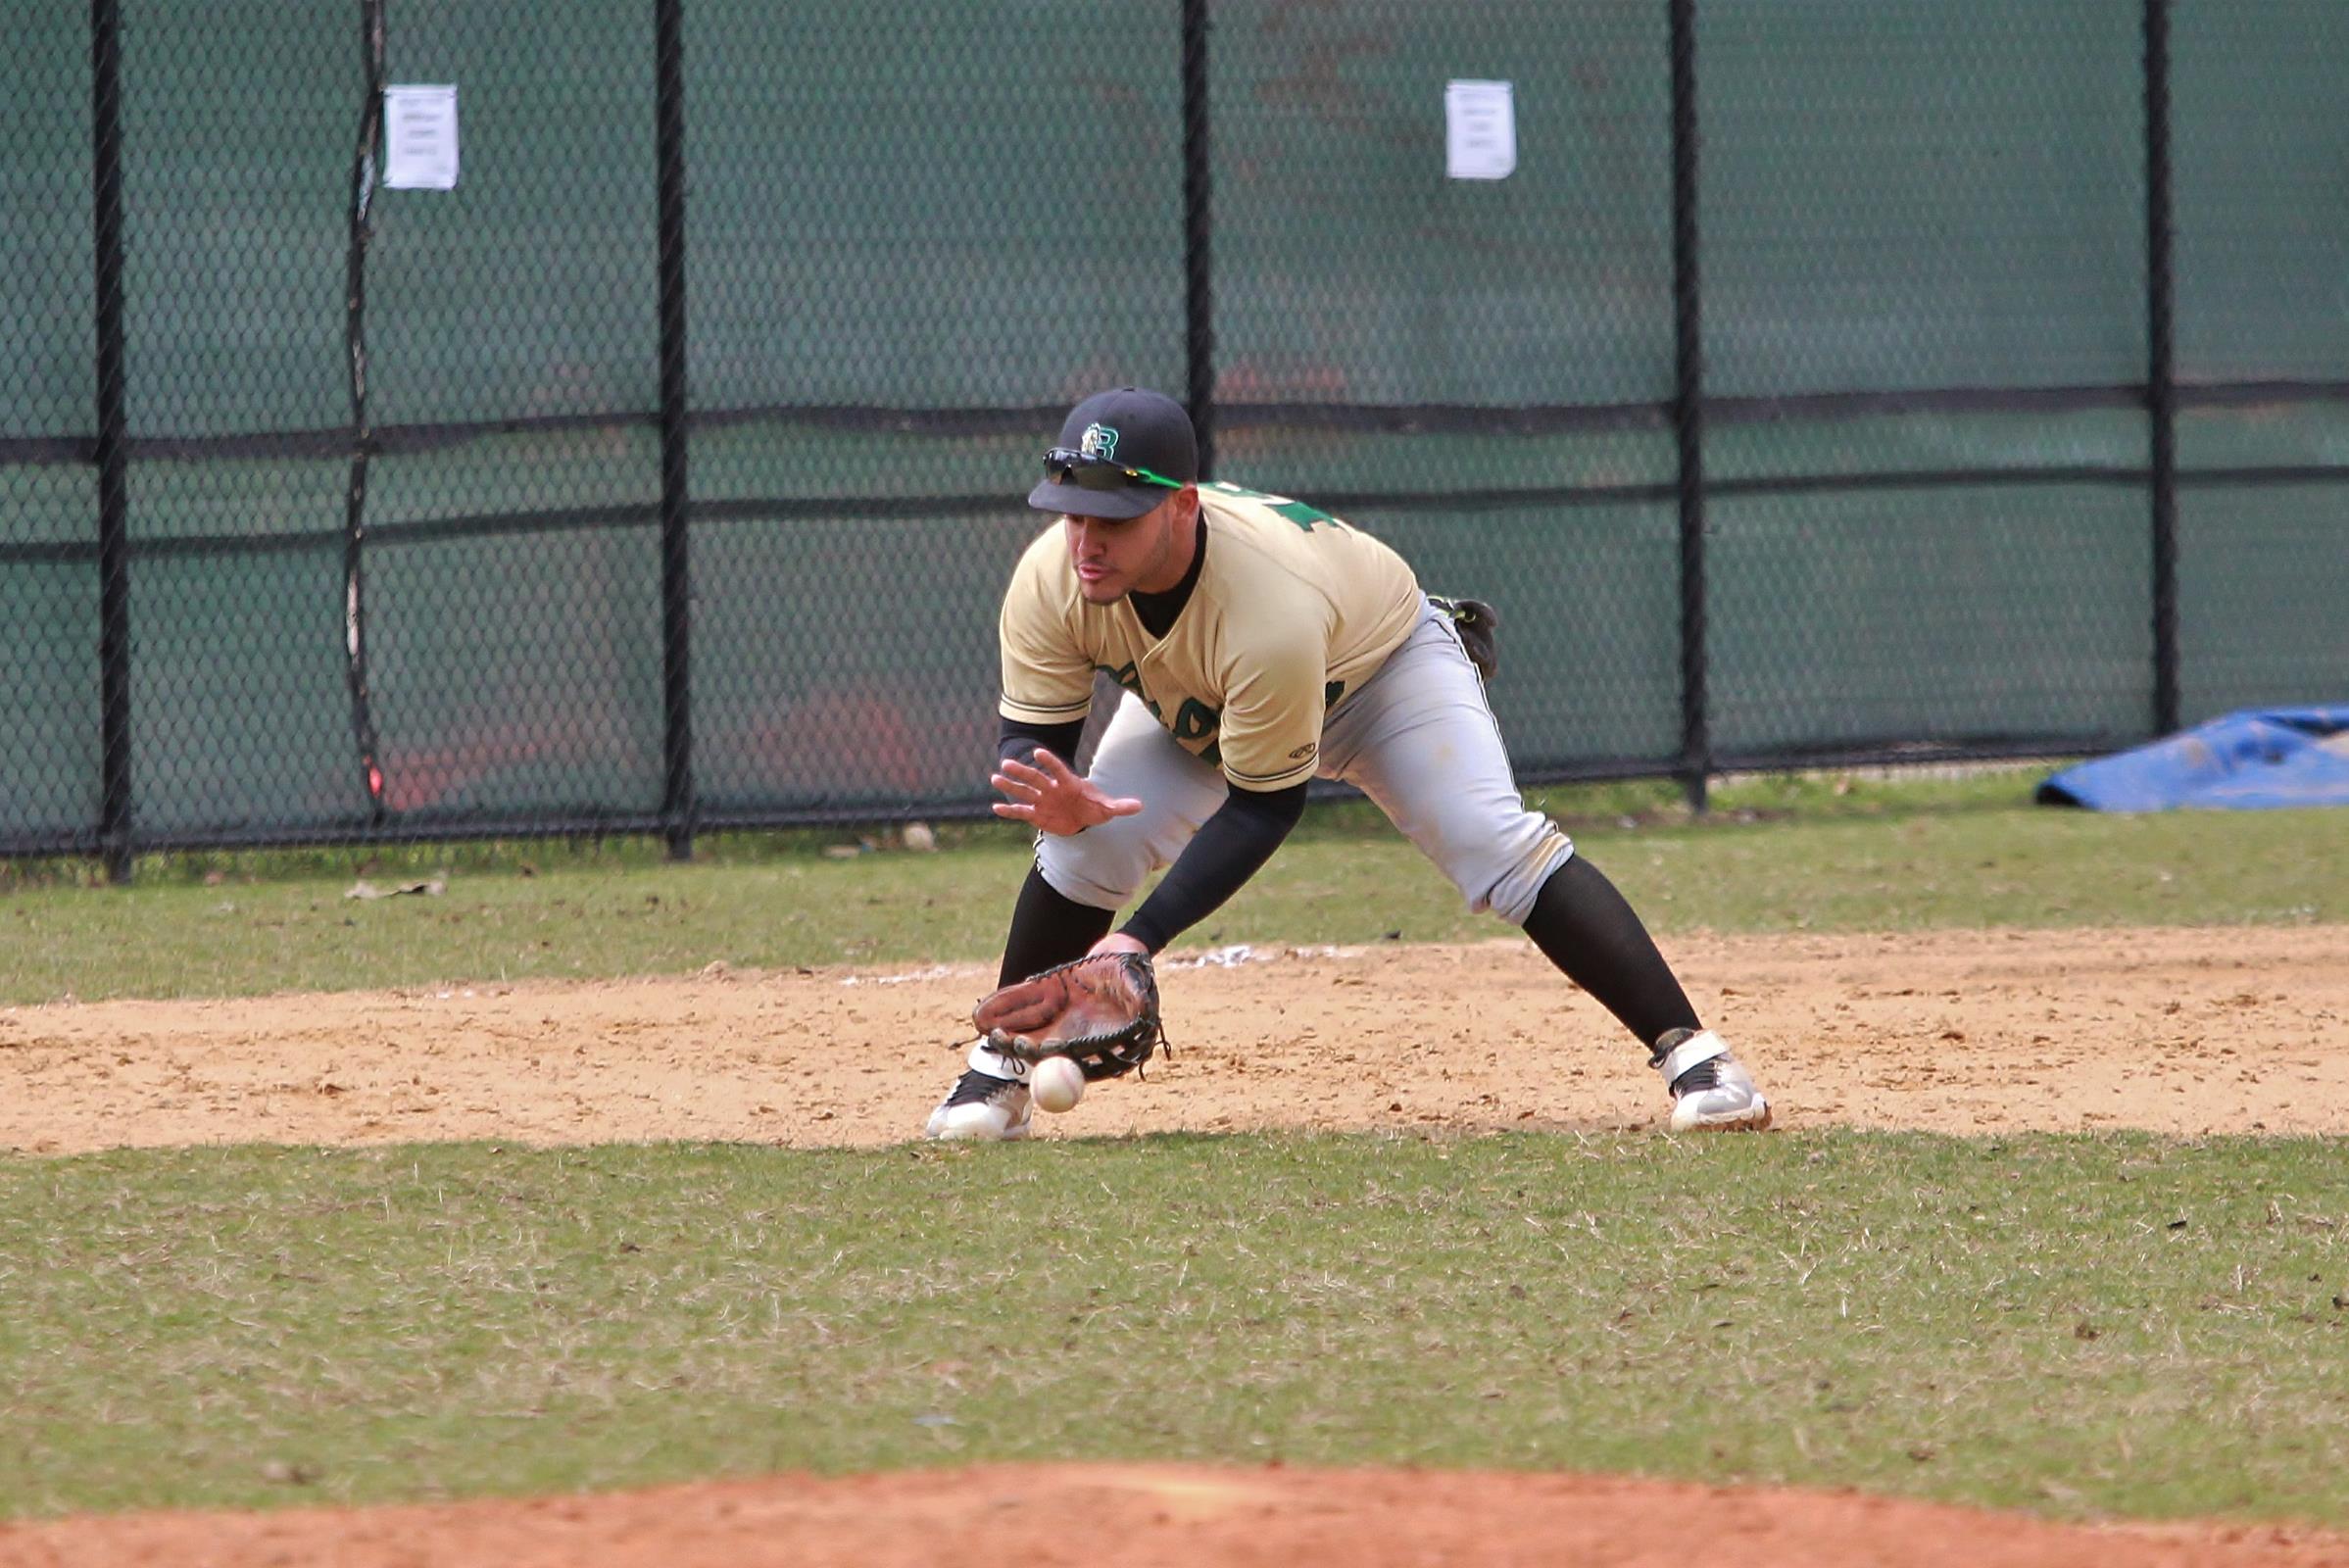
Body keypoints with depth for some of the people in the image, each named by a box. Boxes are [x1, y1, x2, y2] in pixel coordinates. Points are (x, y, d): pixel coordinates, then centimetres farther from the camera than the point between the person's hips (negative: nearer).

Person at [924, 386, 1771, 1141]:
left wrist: (1143, 935, -42)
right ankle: (997, 1076, 1)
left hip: (1383, 664, -4)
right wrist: (1056, 798, -47)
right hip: (1194, 705, 4)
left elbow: (1264, 805, -35)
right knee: (1085, 842, -18)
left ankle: (1691, 1052, -21)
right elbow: (1027, 734, -20)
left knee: (1498, 844, -24)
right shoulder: (1049, 581, -31)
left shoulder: (1272, 605, -45)